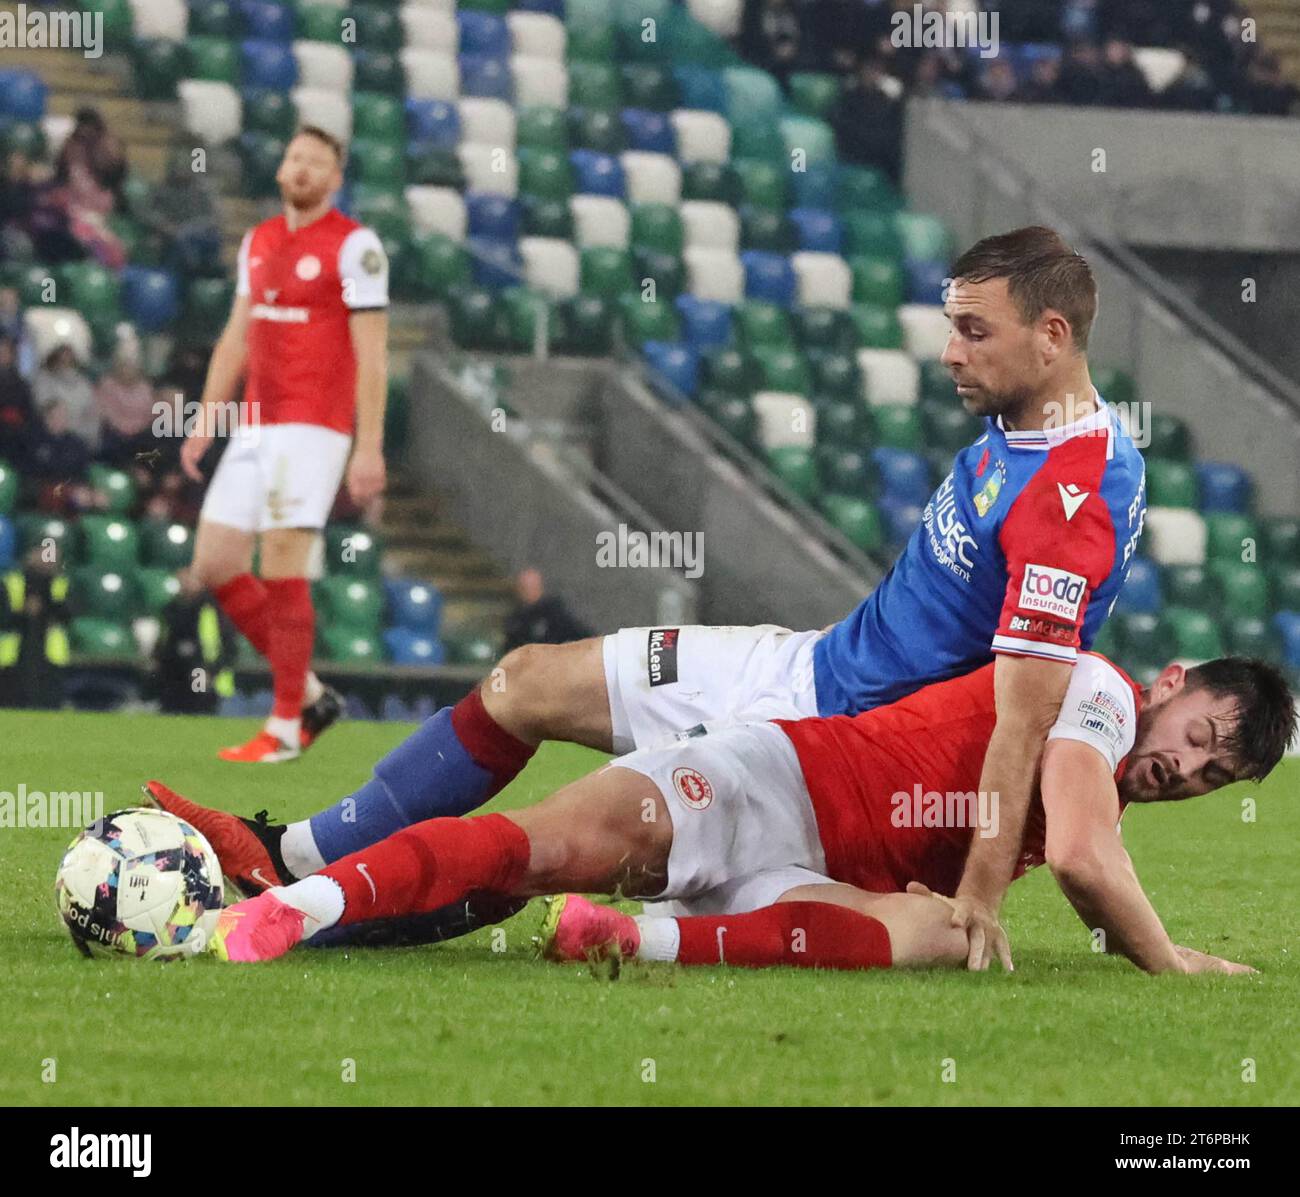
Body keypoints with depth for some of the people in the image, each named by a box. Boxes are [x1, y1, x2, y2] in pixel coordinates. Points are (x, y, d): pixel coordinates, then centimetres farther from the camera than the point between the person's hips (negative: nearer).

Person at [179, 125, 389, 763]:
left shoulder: (354, 246, -7)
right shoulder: (258, 242, 15)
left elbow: (371, 353, -10)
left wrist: (369, 447, -15)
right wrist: (206, 421, 16)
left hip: (313, 428, -8)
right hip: (255, 425, 8)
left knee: (281, 565, -11)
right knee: (215, 564, 3)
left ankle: (284, 727, -2)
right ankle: (309, 693, 14)